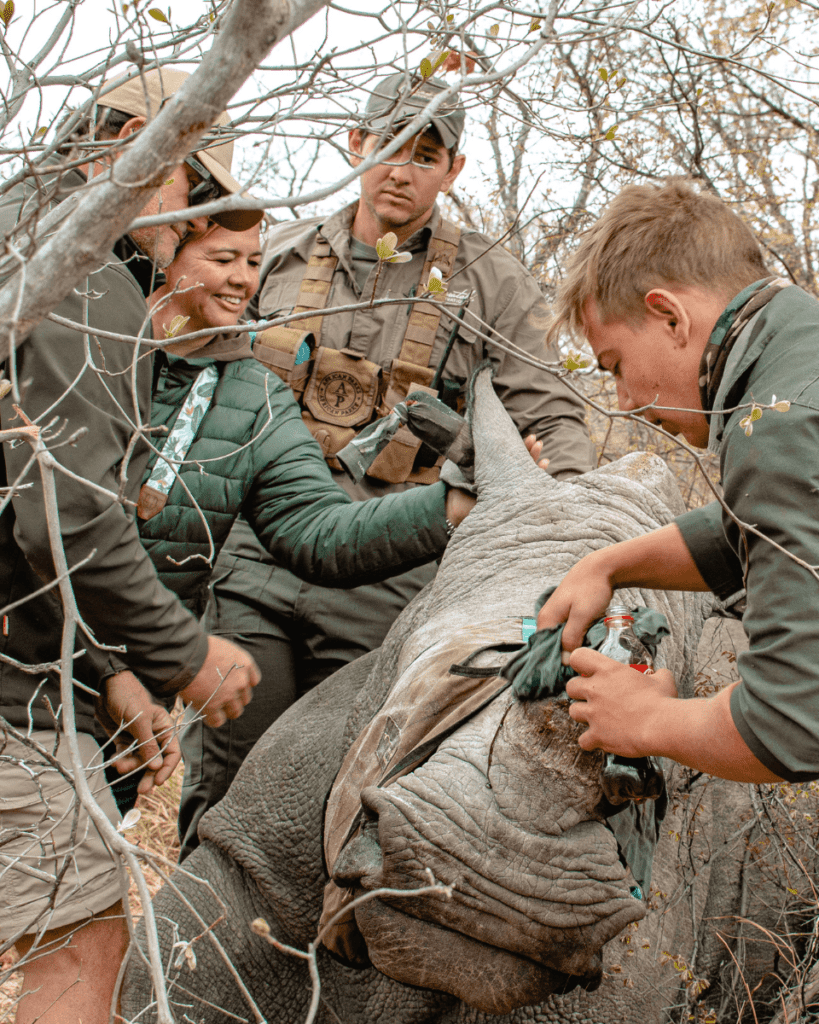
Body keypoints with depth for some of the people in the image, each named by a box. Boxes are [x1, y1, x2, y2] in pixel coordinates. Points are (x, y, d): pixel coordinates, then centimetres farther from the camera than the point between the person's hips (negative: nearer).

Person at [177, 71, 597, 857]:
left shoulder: (491, 284, 7)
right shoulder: (281, 255, 13)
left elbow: (548, 417, 3)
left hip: (383, 575, -2)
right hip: (256, 550, 2)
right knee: (222, 777, 4)